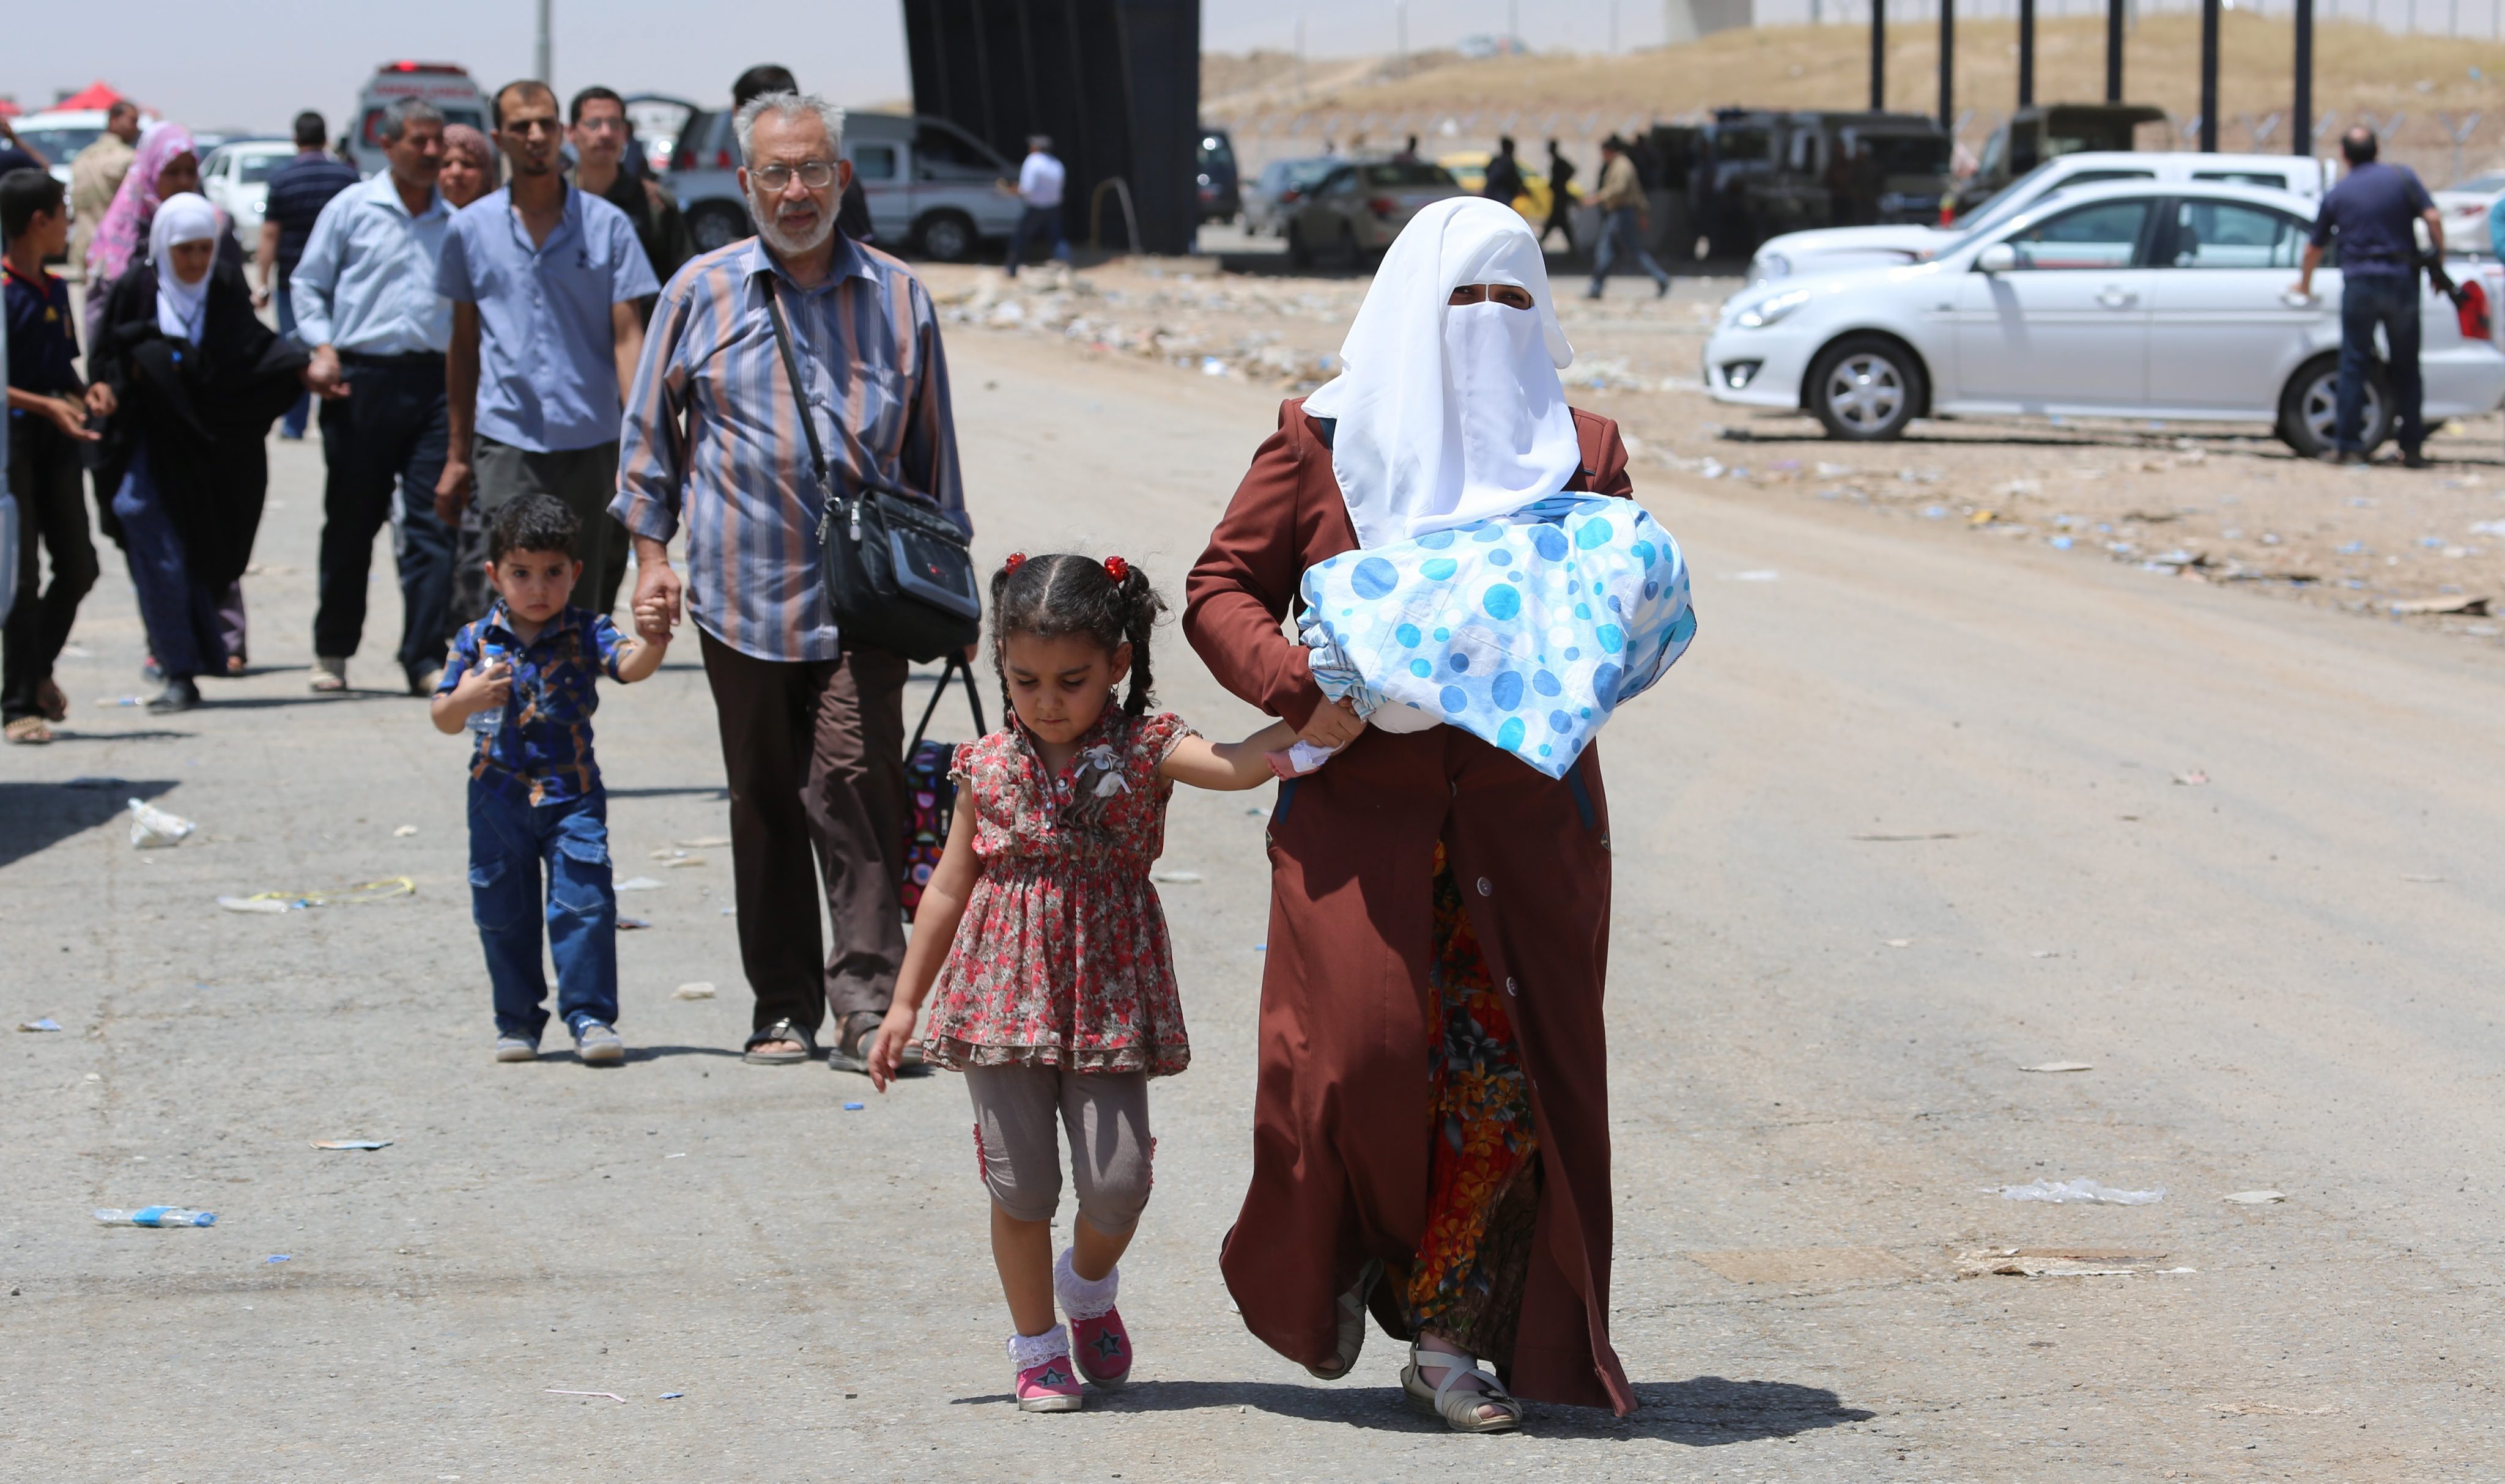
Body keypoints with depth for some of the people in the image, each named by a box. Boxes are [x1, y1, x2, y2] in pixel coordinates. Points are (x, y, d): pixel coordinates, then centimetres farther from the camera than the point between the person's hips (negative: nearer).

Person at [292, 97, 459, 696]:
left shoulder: (453, 224, 12)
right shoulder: (351, 209, 4)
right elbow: (307, 285, 8)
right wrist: (322, 348, -6)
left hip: (434, 382, 2)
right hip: (362, 379, -2)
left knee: (433, 524, -5)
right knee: (351, 522, 6)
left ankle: (425, 658, -4)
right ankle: (333, 650, 21)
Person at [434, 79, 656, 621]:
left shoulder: (607, 225, 3)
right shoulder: (471, 230, 7)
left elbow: (628, 337, 0)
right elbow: (465, 347, 14)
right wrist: (458, 455, 13)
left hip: (592, 441, 0)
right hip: (506, 442, 0)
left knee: (584, 605, 6)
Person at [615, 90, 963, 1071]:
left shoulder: (896, 298, 8)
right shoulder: (702, 292, 5)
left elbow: (932, 446, 15)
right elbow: (649, 430, 13)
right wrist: (650, 550, 5)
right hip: (743, 594, 1)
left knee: (857, 786, -13)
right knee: (766, 804, 7)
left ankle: (868, 1006, -12)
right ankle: (783, 1006, 15)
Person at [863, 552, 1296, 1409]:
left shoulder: (1144, 751, -4)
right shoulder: (989, 768, 2)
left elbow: (1235, 765, -22)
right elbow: (950, 888, 9)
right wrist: (906, 1002, 11)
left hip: (1108, 999, -1)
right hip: (1004, 998, 1)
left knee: (1117, 1183, -4)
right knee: (1020, 1185, 2)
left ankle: (1089, 1285, 29)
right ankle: (1037, 1346, 19)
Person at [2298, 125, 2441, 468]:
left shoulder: (2336, 194, 8)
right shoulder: (2403, 178, 4)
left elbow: (2315, 248, 16)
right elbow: (2433, 218, -7)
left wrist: (2304, 284, 32)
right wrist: (2438, 263, 3)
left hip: (2359, 284, 0)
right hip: (2402, 280, 0)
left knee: (2353, 365, 4)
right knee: (2406, 368, 8)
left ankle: (2347, 445, -1)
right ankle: (2412, 448, 8)